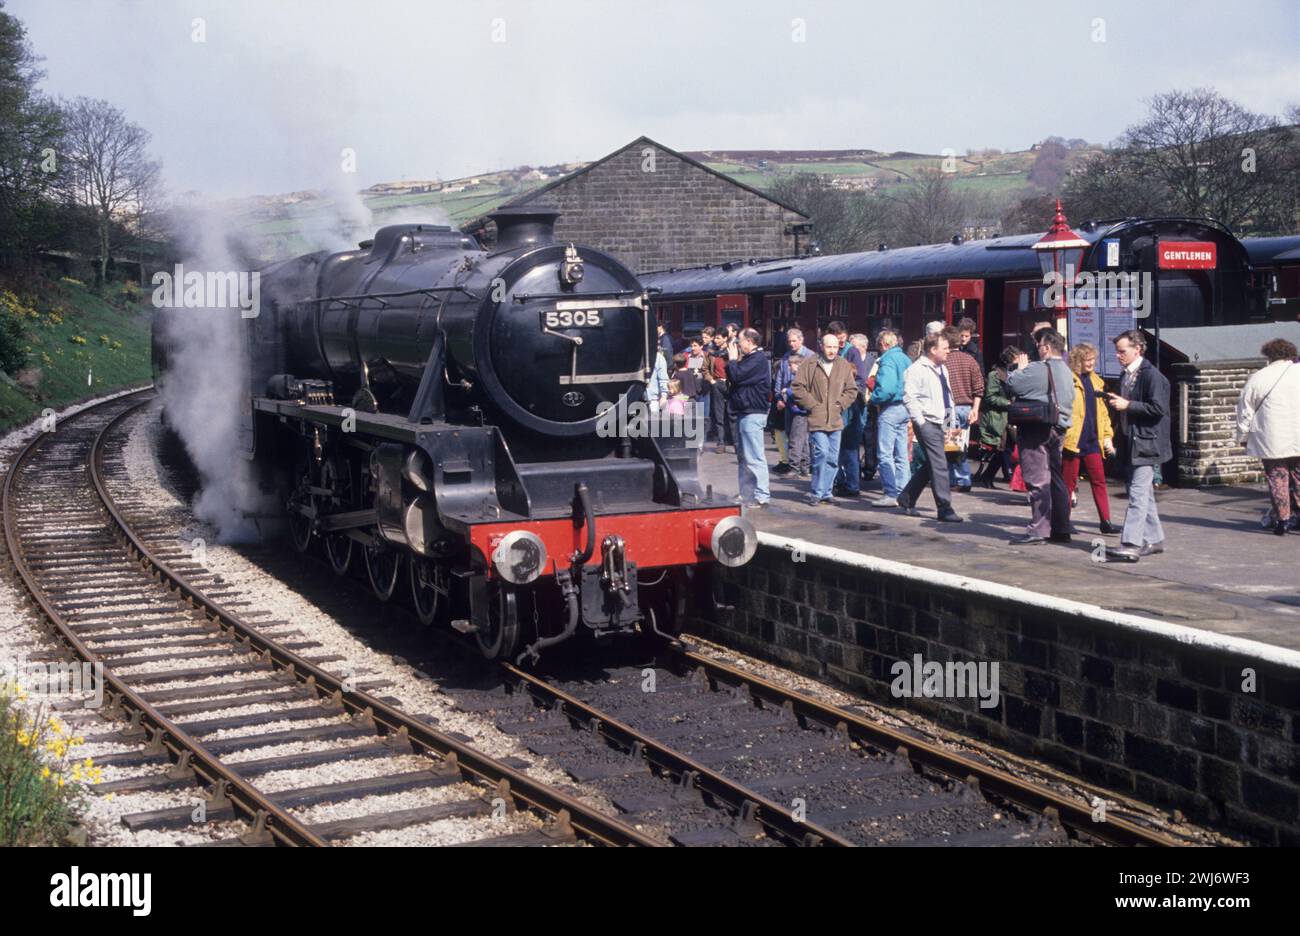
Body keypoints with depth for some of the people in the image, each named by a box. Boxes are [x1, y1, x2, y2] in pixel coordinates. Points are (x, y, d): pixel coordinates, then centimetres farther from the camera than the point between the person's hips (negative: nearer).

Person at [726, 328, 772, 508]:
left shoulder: (758, 359, -14)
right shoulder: (749, 358, 18)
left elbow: (736, 376, -21)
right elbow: (732, 378, 19)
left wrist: (733, 360, -5)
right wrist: (735, 361, 7)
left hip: (753, 414, -11)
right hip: (744, 412, 11)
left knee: (754, 457, -10)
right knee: (743, 456, 14)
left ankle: (761, 496, -9)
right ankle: (747, 494, 19)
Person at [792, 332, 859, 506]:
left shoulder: (844, 366, 9)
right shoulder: (809, 364, -2)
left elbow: (852, 390, 13)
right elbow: (798, 388, -4)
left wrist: (840, 405, 0)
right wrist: (812, 405, -9)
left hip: (836, 420, 5)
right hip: (816, 419, -5)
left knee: (833, 458, 7)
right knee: (822, 452, -17)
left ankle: (825, 493, 19)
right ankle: (817, 493, -6)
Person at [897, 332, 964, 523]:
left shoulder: (942, 369, 18)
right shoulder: (917, 370, -12)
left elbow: (948, 396, 26)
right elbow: (909, 397, -17)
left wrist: (951, 419, 17)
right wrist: (920, 421, -18)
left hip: (939, 423, 9)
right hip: (926, 423, -9)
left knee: (931, 464, 14)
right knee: (939, 465, -10)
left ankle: (906, 498, 27)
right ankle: (944, 509, -7)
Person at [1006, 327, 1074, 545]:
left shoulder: (1038, 369, -15)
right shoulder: (1067, 372, 15)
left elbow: (1012, 385, -16)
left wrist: (1020, 368, 4)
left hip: (1036, 430, -9)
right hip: (1058, 429, 9)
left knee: (1037, 480, -8)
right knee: (1056, 480, 13)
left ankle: (1038, 531, -8)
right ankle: (1061, 529, 18)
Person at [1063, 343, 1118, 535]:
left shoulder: (1096, 381, 14)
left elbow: (1102, 411, 18)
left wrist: (1107, 436, 11)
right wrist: (1062, 434, -19)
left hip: (1092, 440, 6)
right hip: (1072, 439, -6)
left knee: (1099, 481, 5)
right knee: (1069, 482, 2)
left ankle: (1105, 521, 8)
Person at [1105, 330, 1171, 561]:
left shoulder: (1152, 375, -12)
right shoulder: (1126, 375, 15)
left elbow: (1158, 408, -19)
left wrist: (1127, 405, -19)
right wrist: (1115, 401, 7)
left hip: (1146, 444, -9)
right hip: (1131, 444, 9)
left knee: (1138, 494, -13)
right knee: (1144, 494, 14)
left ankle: (1131, 545, -18)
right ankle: (1154, 539, 23)